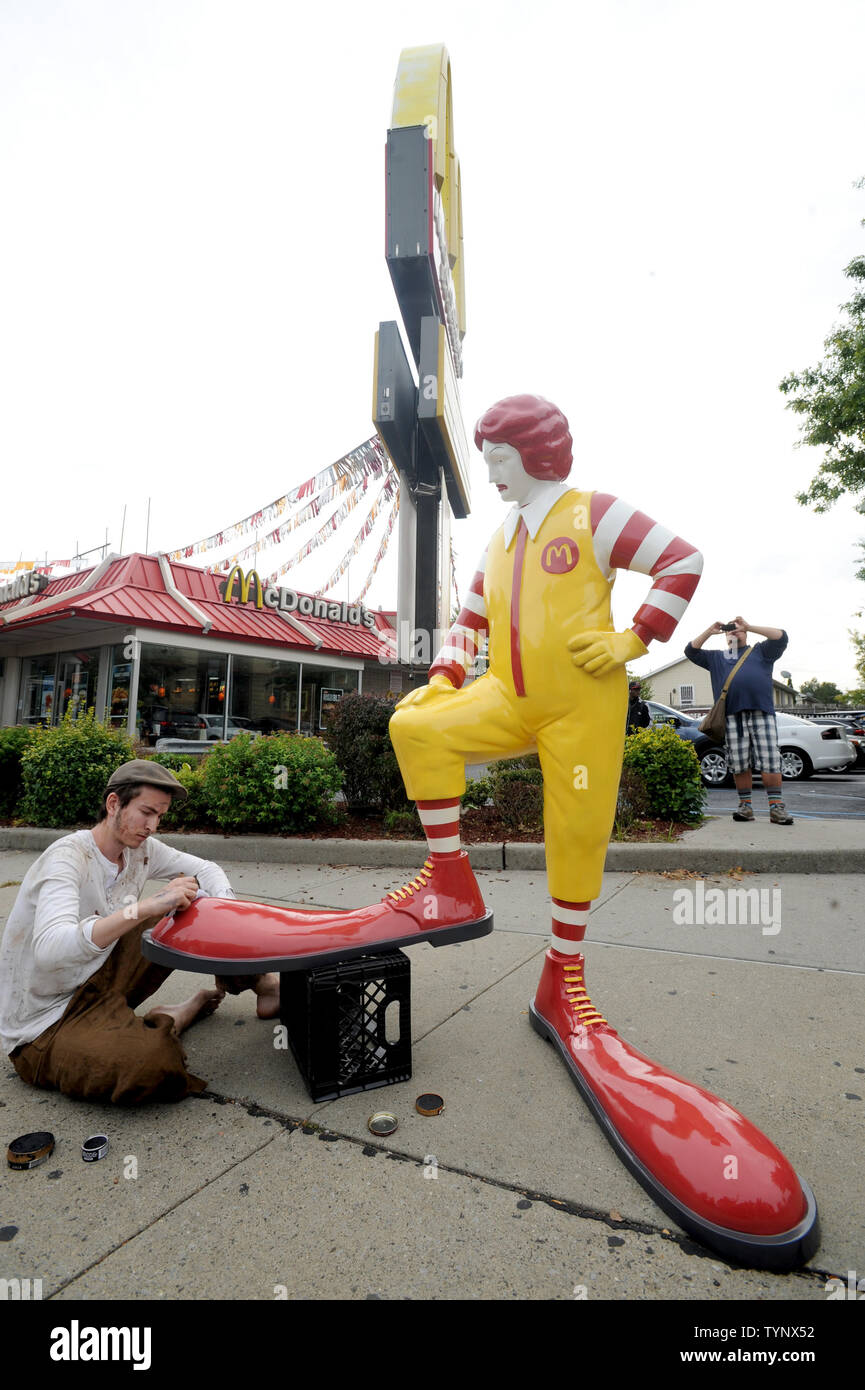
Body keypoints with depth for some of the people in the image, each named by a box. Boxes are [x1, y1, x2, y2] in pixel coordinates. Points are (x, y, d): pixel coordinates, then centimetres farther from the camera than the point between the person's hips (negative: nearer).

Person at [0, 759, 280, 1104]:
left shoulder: (141, 848, -4)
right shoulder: (67, 857, -25)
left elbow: (205, 869, 7)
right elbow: (50, 949, -41)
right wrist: (148, 907, -48)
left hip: (100, 982, 8)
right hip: (43, 1027, -8)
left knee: (193, 905, -1)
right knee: (154, 1063, -37)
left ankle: (263, 986, 13)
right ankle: (172, 1018, -2)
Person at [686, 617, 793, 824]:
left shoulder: (760, 651, 21)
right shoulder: (716, 658, 26)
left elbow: (781, 637, 8)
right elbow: (691, 651, 21)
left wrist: (749, 626, 3)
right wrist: (709, 632, 11)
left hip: (761, 712, -2)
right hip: (732, 716, 2)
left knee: (770, 760, -9)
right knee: (739, 764, -2)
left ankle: (777, 807, -9)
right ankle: (745, 806, 4)